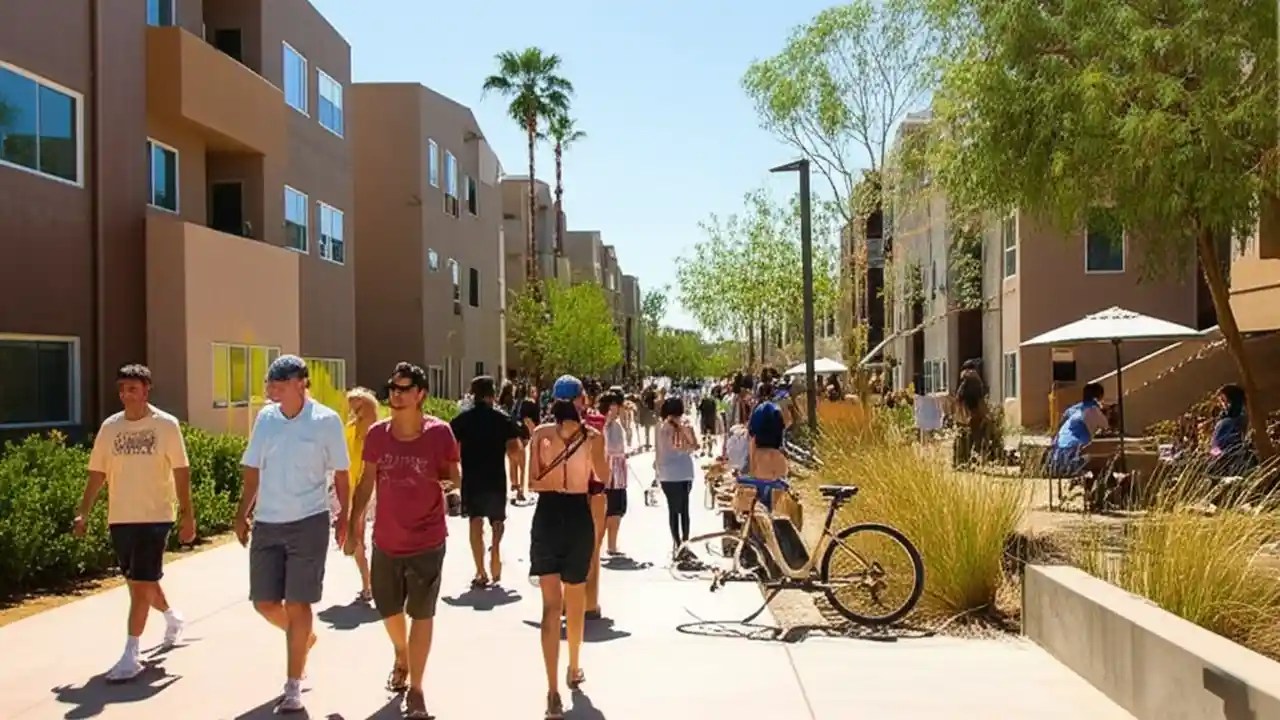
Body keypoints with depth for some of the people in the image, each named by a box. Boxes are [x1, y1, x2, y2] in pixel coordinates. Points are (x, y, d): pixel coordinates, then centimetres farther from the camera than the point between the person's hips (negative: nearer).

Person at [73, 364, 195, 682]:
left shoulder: (166, 425, -7)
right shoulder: (109, 427, 4)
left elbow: (181, 472, -5)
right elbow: (97, 473, 8)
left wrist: (187, 515, -8)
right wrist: (83, 513, 1)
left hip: (154, 517, -5)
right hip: (119, 518, 5)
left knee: (140, 585, -8)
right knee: (139, 582, 16)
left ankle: (130, 656, -3)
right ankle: (172, 617, 43)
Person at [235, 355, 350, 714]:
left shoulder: (326, 421, -8)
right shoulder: (265, 418, 4)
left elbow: (340, 474, 0)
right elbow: (252, 470, 12)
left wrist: (344, 517, 0)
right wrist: (242, 514, 10)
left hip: (308, 522, -4)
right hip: (267, 523, 5)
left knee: (296, 604, -1)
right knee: (264, 602, 8)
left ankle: (293, 687, 12)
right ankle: (304, 637, 39)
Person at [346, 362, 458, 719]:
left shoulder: (439, 432, -14)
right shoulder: (377, 434, -6)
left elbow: (454, 476, 0)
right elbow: (366, 483, 4)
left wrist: (448, 479, -21)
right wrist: (352, 526, 6)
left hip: (426, 541, -4)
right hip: (386, 541, 4)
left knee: (420, 613, 7)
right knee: (388, 610, 21)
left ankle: (416, 688, 20)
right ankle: (401, 656, 53)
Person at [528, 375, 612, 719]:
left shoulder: (541, 433, -4)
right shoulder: (592, 436, -6)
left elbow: (533, 483, -3)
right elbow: (604, 477, 9)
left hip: (547, 516, 0)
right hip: (578, 517, 0)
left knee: (551, 604, 1)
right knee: (575, 598, 20)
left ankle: (553, 692, -7)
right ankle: (574, 669, 38)